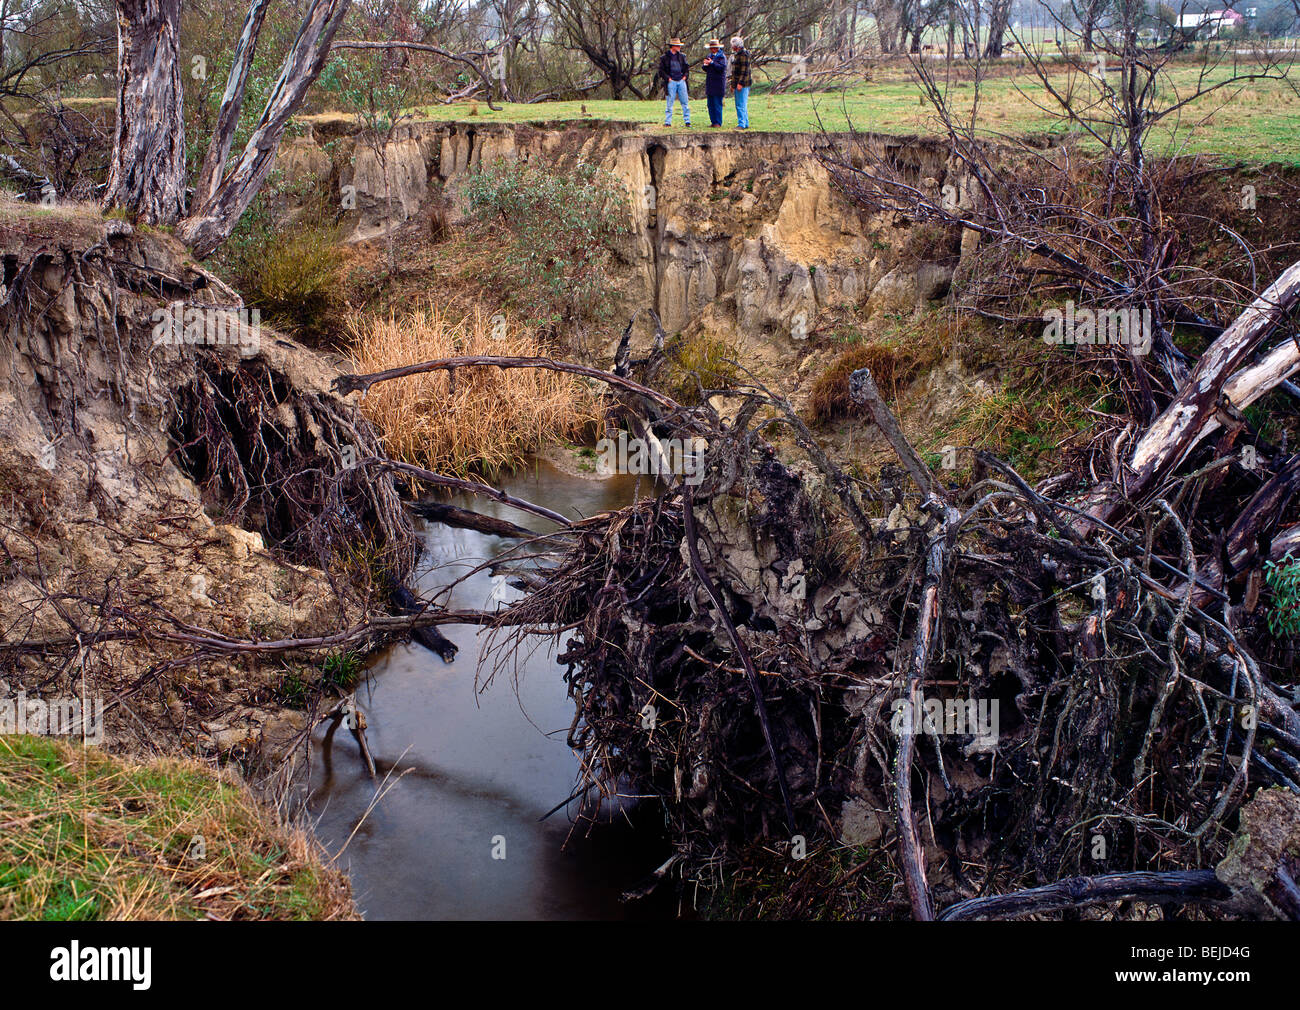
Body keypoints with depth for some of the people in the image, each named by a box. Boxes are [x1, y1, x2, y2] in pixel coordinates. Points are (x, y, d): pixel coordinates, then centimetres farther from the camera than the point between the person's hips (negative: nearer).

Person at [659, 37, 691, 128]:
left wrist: (685, 75, 9)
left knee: (685, 102, 3)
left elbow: (687, 66, 23)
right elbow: (661, 70, 0)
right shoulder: (665, 57, -2)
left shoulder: (681, 56, 10)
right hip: (671, 82, -4)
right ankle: (667, 122, 3)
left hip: (681, 81, 4)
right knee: (670, 103, -2)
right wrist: (668, 78, -9)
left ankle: (687, 121, 7)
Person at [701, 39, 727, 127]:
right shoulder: (710, 56, 17)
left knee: (717, 104, -7)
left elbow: (722, 67, -18)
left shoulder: (722, 56, -4)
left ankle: (718, 122, -2)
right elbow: (705, 69, 17)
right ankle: (713, 121, 13)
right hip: (710, 83, 7)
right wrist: (705, 65, -5)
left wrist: (712, 63, -19)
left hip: (718, 83, -7)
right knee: (710, 104, 7)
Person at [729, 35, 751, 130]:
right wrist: (732, 84, 24)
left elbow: (744, 70, -19)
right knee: (743, 105, 13)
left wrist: (740, 83, -24)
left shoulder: (743, 54, -13)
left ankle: (741, 124, -12)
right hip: (737, 84, 10)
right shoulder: (735, 54, 18)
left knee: (741, 105, -12)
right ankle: (746, 124, 18)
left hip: (742, 84, -10)